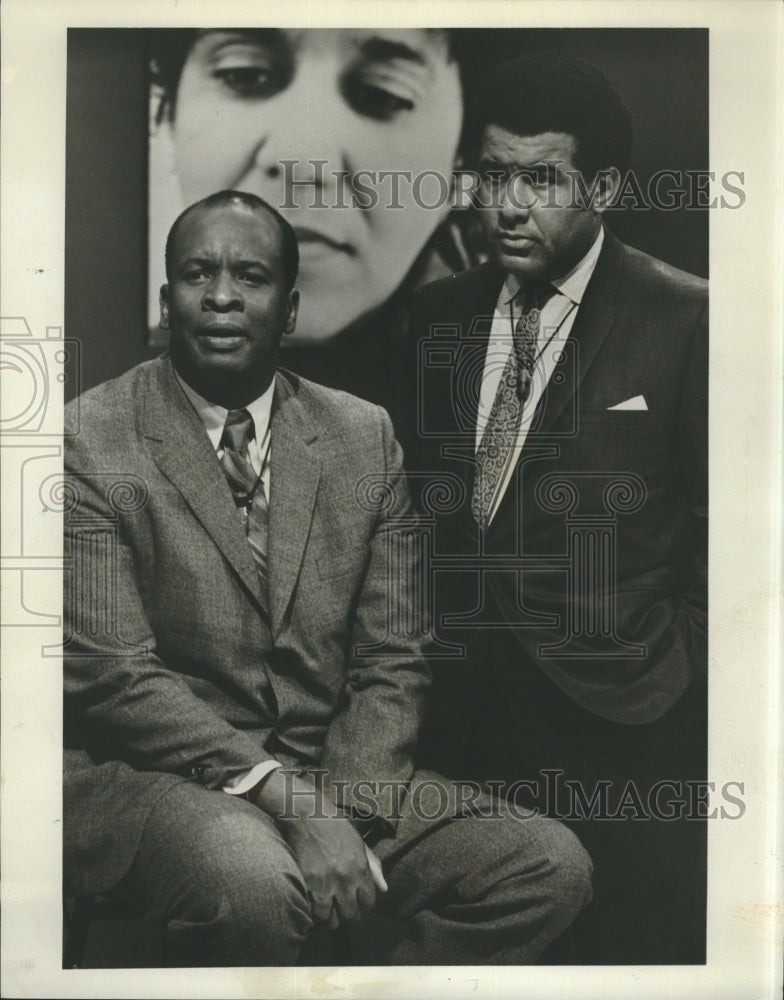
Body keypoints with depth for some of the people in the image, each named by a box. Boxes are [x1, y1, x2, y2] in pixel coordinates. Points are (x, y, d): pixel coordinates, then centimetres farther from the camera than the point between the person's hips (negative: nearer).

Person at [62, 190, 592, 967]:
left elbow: (391, 666, 4)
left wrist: (341, 807, -13)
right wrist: (290, 798, -22)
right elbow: (116, 677, -14)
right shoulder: (88, 442, -6)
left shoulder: (364, 437, 6)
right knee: (253, 881, -35)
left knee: (551, 867, -11)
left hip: (342, 774, 5)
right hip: (149, 777, -4)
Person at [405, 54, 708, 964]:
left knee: (641, 944, 9)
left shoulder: (681, 318, -7)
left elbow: (718, 518, -3)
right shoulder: (439, 313, 7)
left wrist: (676, 661, -2)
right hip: (468, 699, 4)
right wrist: (429, 638, 5)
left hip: (619, 716, -4)